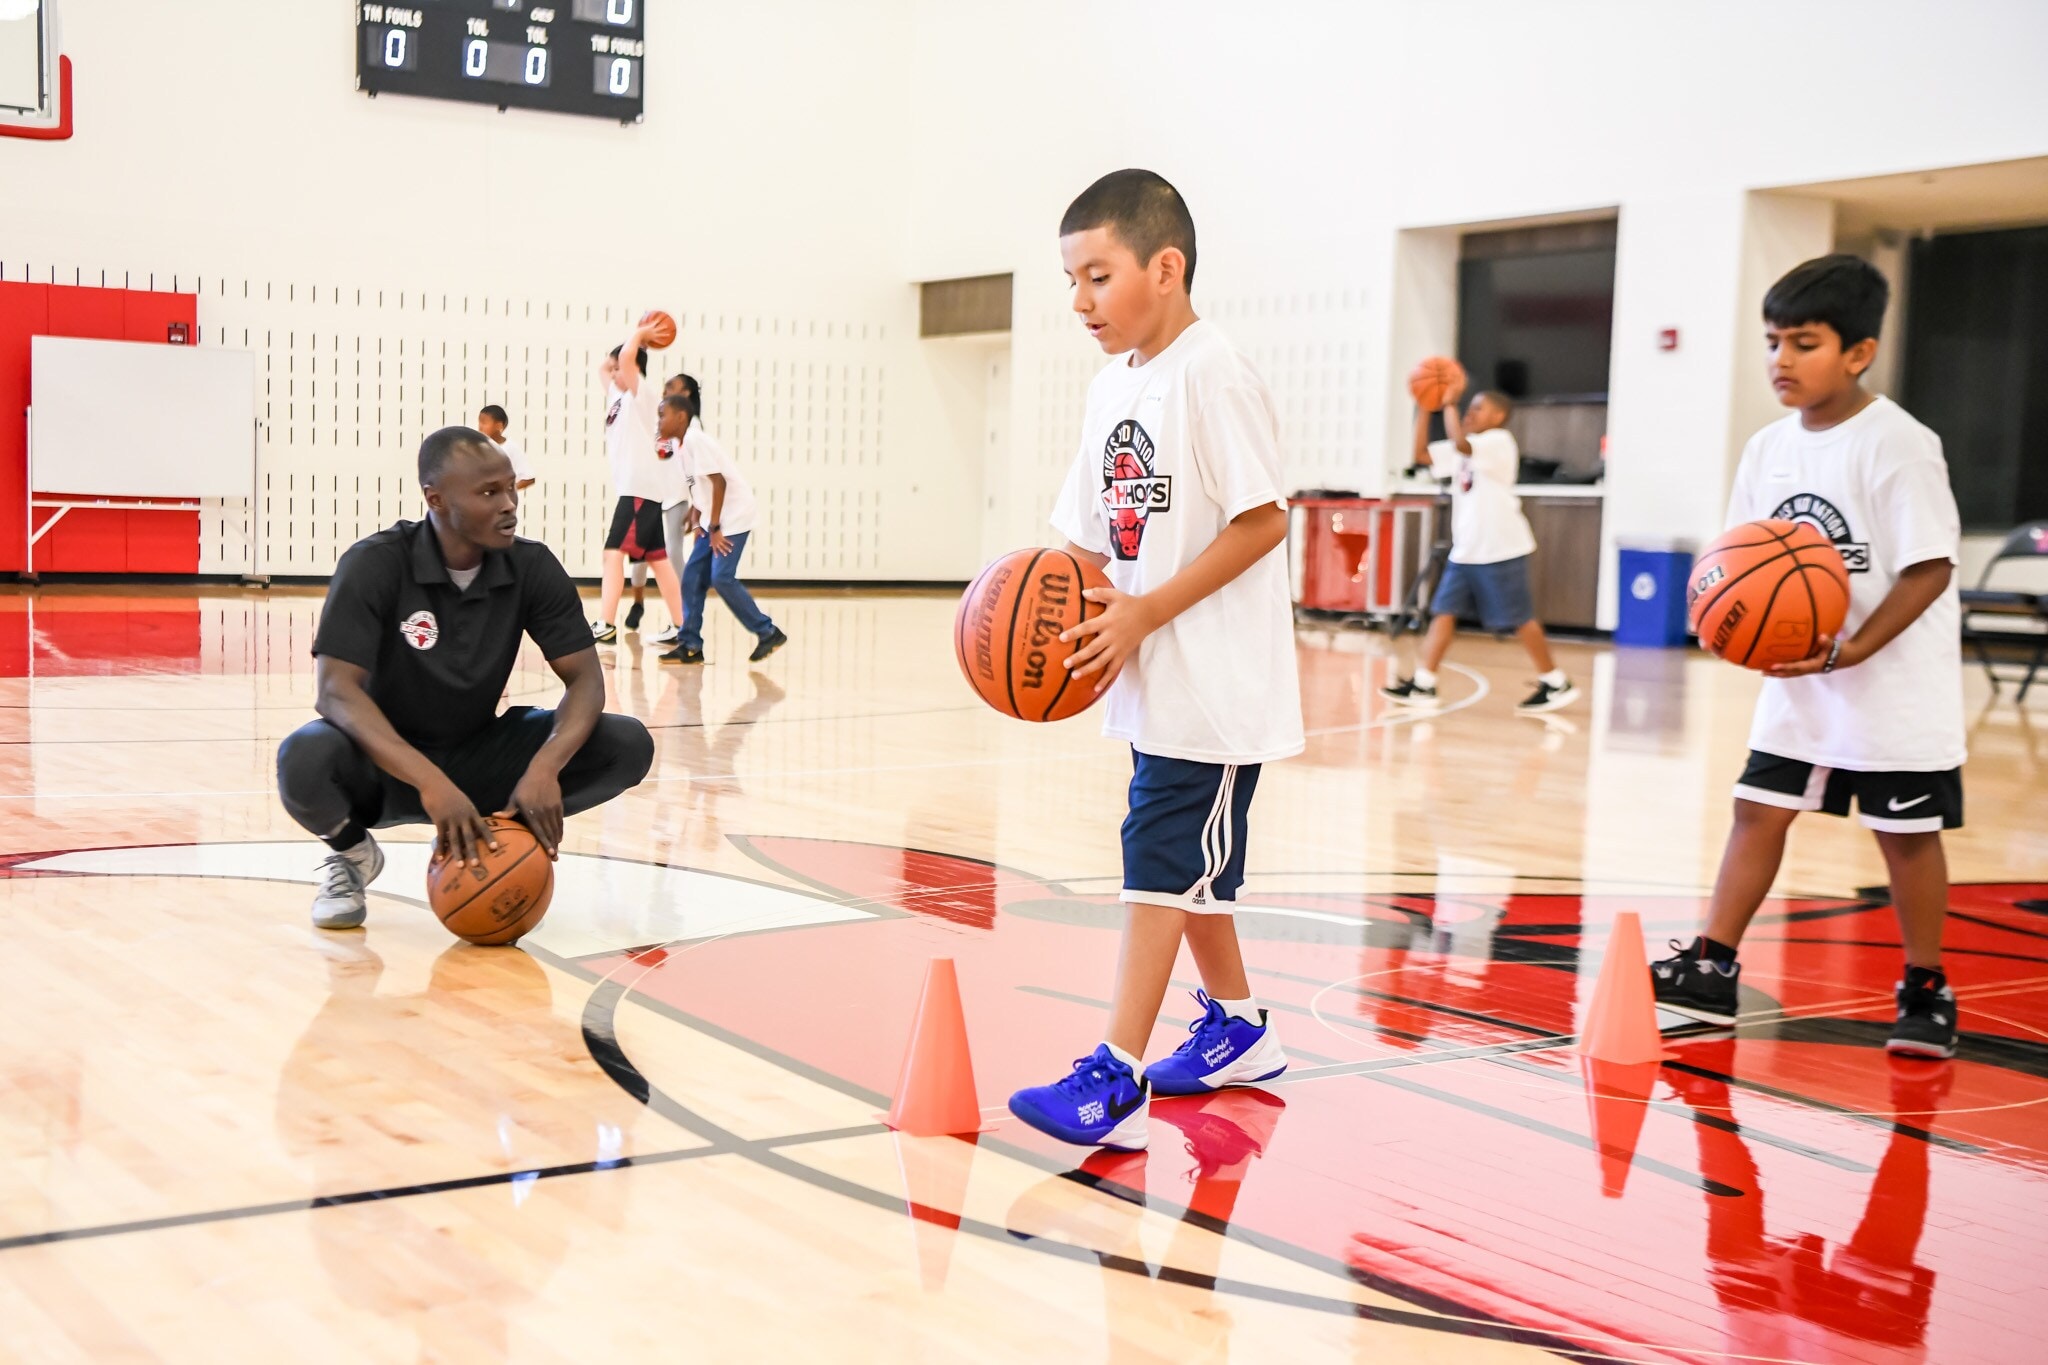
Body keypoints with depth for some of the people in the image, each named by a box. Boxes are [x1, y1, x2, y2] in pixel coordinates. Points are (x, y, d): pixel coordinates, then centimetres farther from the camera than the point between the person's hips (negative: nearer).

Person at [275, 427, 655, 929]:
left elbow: (585, 679, -12)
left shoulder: (533, 567, -9)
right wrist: (429, 780, -42)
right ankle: (353, 851, -1)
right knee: (304, 759, -38)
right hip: (387, 764, -3)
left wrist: (545, 767, -34)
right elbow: (336, 690, -27)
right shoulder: (374, 564, -19)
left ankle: (480, 842, 4)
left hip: (479, 758, 3)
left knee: (628, 745, -18)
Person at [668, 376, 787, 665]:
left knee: (722, 578, -14)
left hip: (734, 516, -10)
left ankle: (768, 633, -2)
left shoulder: (696, 439, -16)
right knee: (693, 576, 3)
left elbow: (719, 482, -21)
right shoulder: (687, 441, 12)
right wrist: (698, 520, 8)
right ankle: (691, 646, 5)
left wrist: (714, 528, -19)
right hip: (714, 519, 10)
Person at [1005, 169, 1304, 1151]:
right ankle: (1236, 1029, 35)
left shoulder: (1212, 377, -16)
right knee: (1191, 862, 19)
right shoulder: (1114, 386, 9)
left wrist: (1146, 612, -21)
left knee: (1162, 860, -8)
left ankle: (1116, 1078, -5)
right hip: (1155, 679, 9)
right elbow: (1091, 537, 11)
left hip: (1215, 682, -9)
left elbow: (1264, 520, -19)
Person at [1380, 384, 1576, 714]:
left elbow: (1460, 443, -28)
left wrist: (1450, 404, -18)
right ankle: (1422, 686, -3)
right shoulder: (1464, 451, 16)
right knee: (1444, 610, -1)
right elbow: (1422, 454, 11)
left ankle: (1556, 684, 11)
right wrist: (1424, 409, 4)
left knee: (1519, 619, -2)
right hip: (1466, 550, 8)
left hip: (1500, 550, -8)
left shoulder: (1499, 441, -10)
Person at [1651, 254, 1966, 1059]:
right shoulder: (1769, 448, 4)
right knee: (1758, 809, 4)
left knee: (1905, 832, 4)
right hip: (1798, 680, 6)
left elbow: (1931, 568, -18)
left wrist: (1851, 652, -26)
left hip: (1895, 684, -6)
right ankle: (1713, 969, 9)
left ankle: (1926, 992, 19)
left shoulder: (1899, 446, -16)